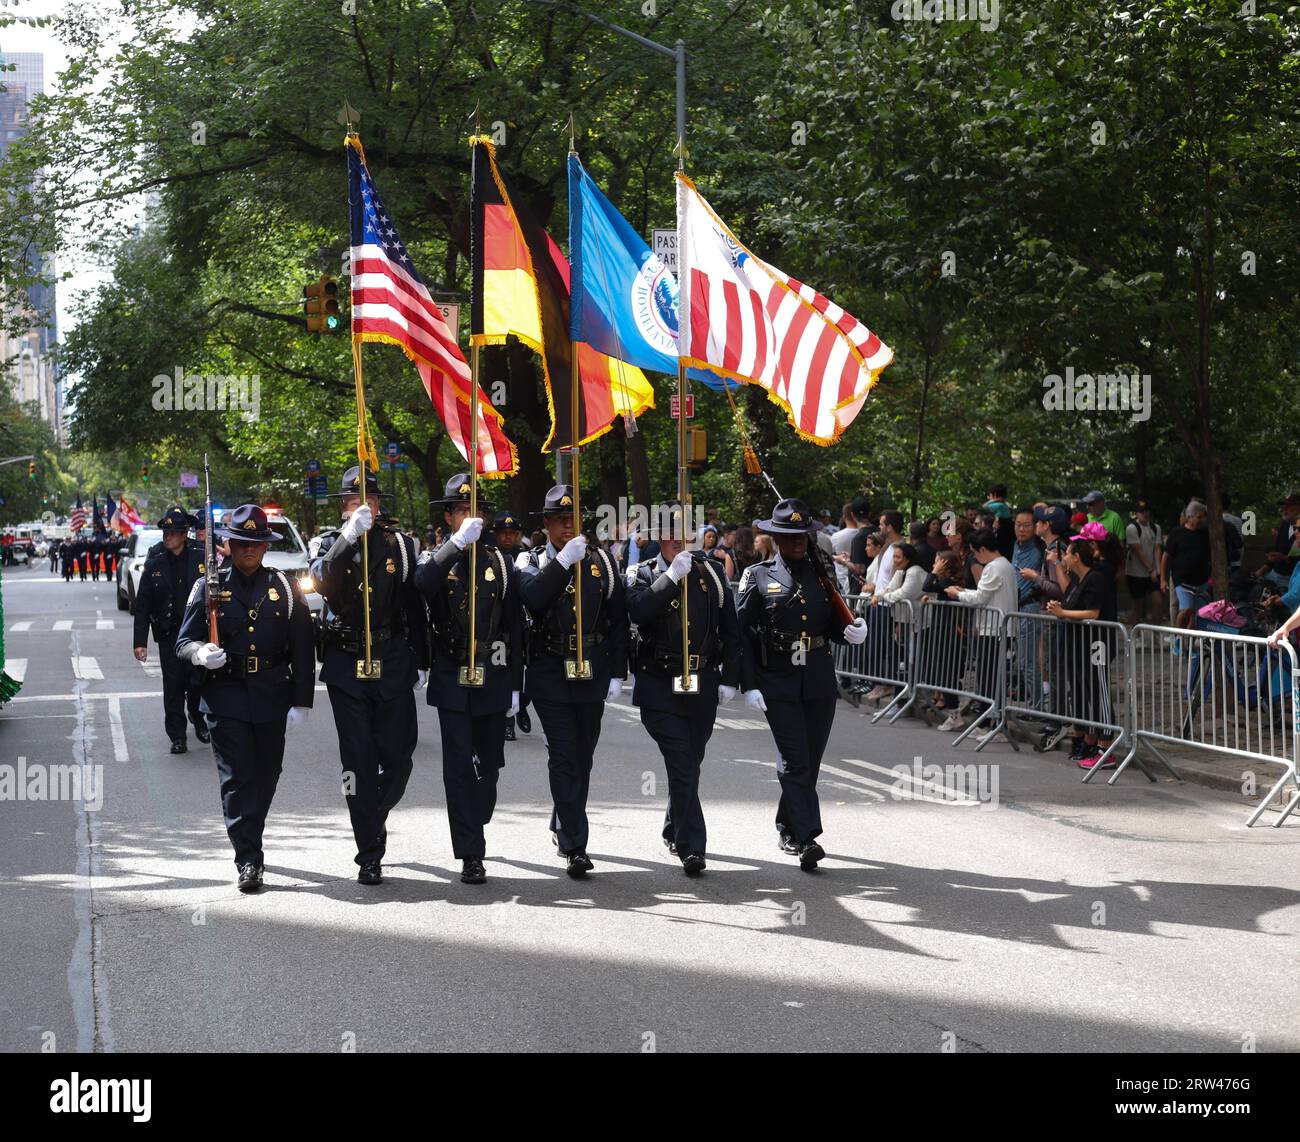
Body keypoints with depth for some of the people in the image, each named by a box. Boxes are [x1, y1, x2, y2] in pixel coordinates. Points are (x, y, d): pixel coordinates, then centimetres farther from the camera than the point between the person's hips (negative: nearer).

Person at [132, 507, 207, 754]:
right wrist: (140, 642, -2)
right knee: (173, 687, 1)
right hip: (169, 636, 1)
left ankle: (198, 720, 26)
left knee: (198, 683, -4)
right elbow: (142, 606, 3)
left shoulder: (201, 560, 1)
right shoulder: (154, 565, 3)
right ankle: (177, 737, 12)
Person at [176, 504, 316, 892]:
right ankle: (248, 860, -10)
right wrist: (201, 653, -19)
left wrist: (302, 702, 0)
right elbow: (183, 641, 5)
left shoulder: (285, 588, 7)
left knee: (266, 776, 10)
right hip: (226, 696, -2)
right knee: (237, 777, -9)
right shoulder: (209, 587, 4)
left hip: (272, 698, 2)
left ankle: (249, 843, 31)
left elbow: (303, 651, 7)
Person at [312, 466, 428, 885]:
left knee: (399, 755, 0)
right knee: (358, 759, 0)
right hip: (346, 663, -1)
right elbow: (322, 582, -21)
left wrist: (420, 661, 12)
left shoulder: (400, 543, 8)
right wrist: (348, 537, -33)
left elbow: (415, 606, 12)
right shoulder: (330, 543, 3)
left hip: (392, 661, 2)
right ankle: (369, 855, 6)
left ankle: (374, 816, 31)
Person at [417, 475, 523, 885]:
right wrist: (458, 543, -31)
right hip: (453, 681, -2)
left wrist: (515, 685, 5)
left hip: (493, 681, 2)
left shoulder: (500, 562, 7)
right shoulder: (437, 561, 2)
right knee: (459, 769, -5)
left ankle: (473, 830, 33)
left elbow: (515, 628, 8)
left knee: (490, 765, 10)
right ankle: (471, 855, -5)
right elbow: (422, 584, -25)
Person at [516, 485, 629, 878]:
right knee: (564, 756, -10)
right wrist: (563, 561, -28)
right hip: (551, 674, -3)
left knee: (582, 757, 12)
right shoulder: (531, 562, 1)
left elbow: (618, 622, 10)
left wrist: (617, 673, 5)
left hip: (592, 676, 3)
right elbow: (530, 599, -21)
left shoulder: (601, 562, 8)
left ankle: (562, 826, 32)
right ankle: (574, 846, -11)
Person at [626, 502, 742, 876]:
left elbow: (730, 630, 11)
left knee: (689, 763, 13)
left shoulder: (710, 572, 9)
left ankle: (674, 831, 33)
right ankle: (691, 846, -12)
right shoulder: (642, 574, 2)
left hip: (703, 686, 3)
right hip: (660, 687, -3)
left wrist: (729, 678, 6)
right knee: (682, 765, -12)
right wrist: (672, 576, -23)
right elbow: (637, 611, -20)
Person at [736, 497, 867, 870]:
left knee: (809, 762, 10)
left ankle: (787, 827, 28)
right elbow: (742, 633, -3)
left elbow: (834, 627, 17)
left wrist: (854, 632, -7)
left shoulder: (822, 575, 11)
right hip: (778, 686, -4)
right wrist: (748, 685, -10)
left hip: (820, 685, 4)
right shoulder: (758, 578, 0)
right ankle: (806, 838, -15)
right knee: (795, 762, -12)